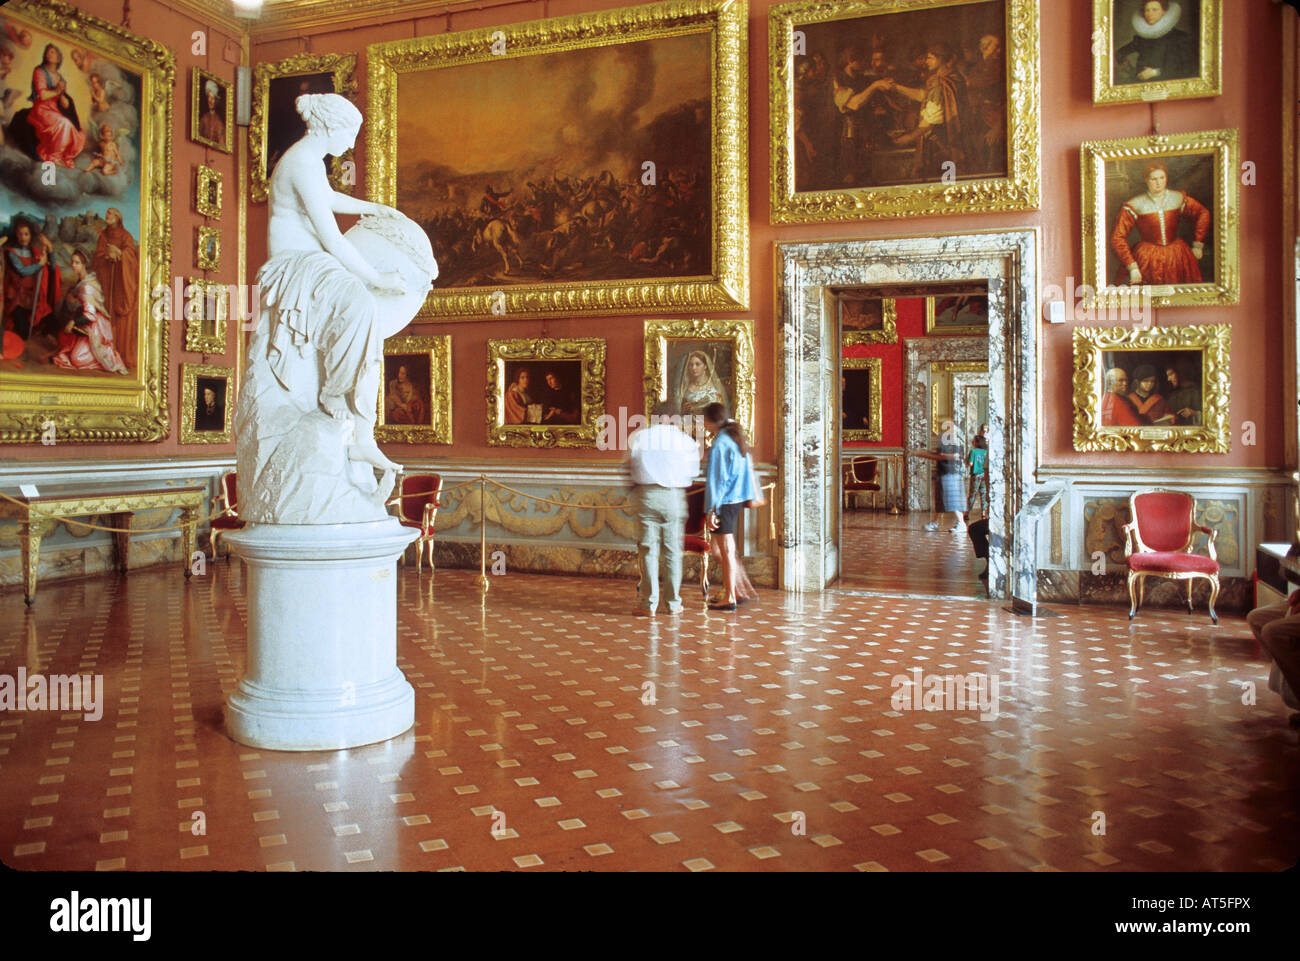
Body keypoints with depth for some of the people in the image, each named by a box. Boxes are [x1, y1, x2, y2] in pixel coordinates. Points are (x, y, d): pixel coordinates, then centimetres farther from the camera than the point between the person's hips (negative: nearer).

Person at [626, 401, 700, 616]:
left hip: (647, 494, 0)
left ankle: (649, 602, 3)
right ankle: (673, 602, 10)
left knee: (648, 548, 3)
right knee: (673, 549, 6)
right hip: (675, 496, 0)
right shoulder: (684, 438, 6)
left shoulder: (638, 436, 5)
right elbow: (693, 470, 9)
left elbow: (630, 465, 9)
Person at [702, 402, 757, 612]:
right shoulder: (737, 439, 12)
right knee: (722, 548, 18)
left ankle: (730, 598, 5)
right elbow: (748, 468, 16)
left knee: (726, 550, -1)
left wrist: (711, 510, -15)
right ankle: (737, 589, 19)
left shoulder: (719, 444, -15)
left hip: (725, 501, -9)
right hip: (738, 499, 9)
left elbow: (716, 479, -17)